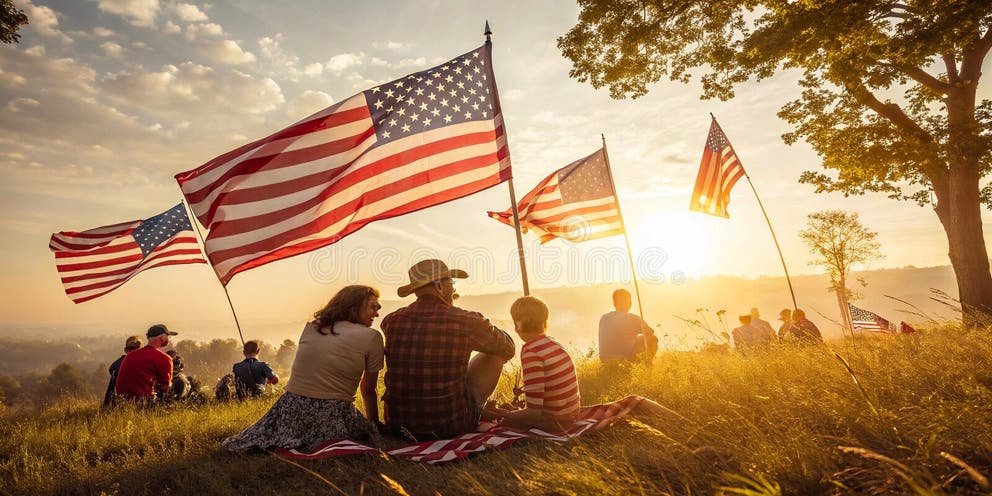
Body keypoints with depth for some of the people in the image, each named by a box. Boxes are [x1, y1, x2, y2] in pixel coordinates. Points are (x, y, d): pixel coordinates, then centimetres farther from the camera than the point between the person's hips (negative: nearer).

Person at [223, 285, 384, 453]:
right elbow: (368, 390, 3)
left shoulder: (311, 328, 9)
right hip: (332, 419, -6)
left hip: (291, 412, 6)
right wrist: (375, 426, 19)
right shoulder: (370, 337, -5)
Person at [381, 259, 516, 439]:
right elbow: (508, 348, 4)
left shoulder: (391, 321, -5)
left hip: (397, 425, 4)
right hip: (450, 426, -4)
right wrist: (485, 327, 22)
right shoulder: (466, 322, -15)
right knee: (495, 353, 15)